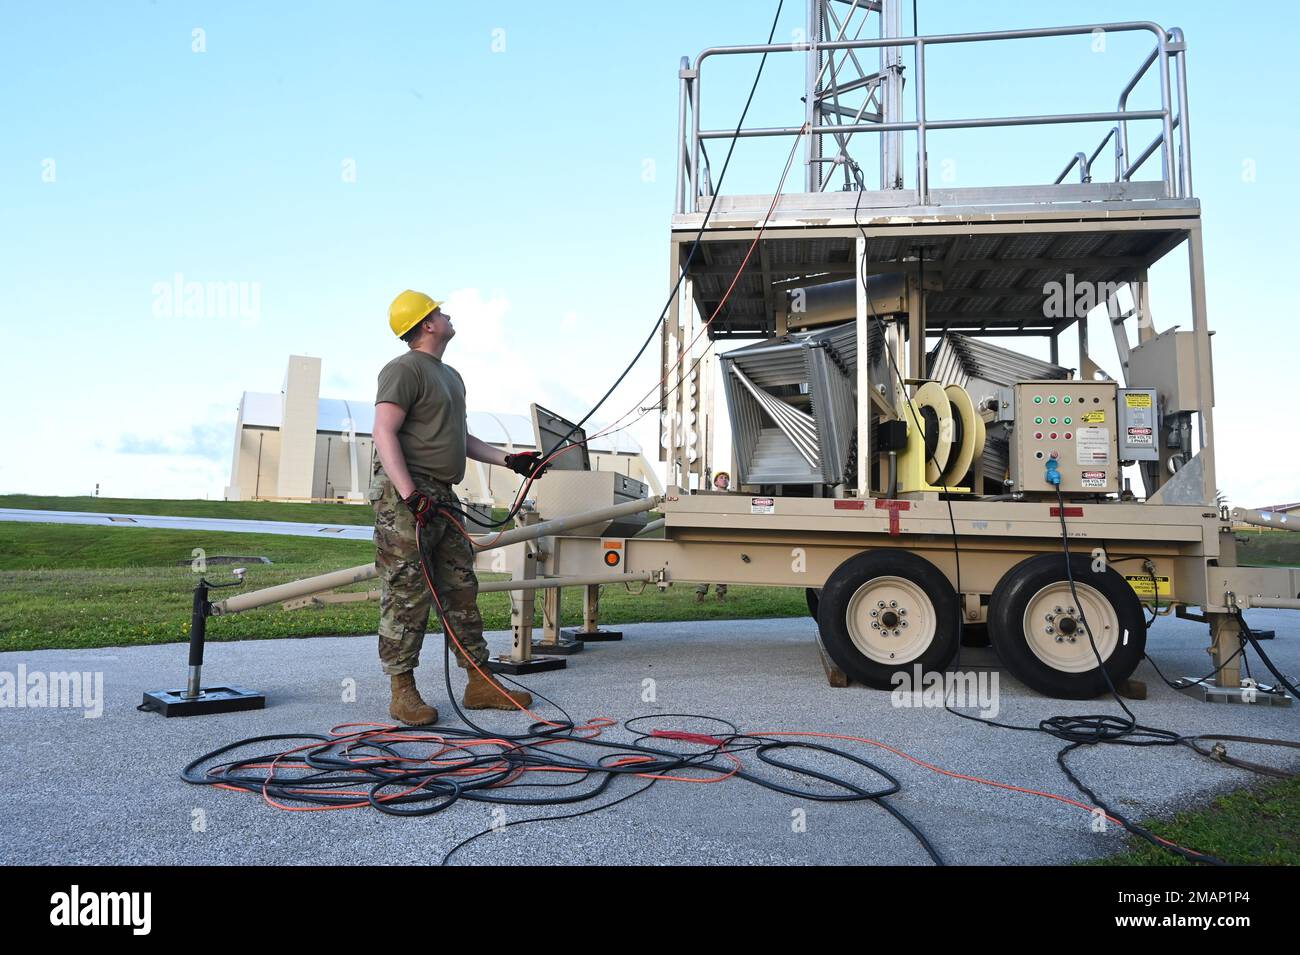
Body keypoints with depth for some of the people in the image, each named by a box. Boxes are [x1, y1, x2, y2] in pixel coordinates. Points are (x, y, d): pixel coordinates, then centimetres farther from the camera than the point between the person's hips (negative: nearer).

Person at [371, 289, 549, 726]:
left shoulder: (451, 376, 23)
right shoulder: (404, 369, -7)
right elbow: (384, 433, -16)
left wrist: (507, 459, 18)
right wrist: (410, 494, -25)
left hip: (443, 497, 10)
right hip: (406, 498, -9)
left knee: (462, 591, 9)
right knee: (407, 597, -6)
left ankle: (480, 683, 15)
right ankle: (402, 692, 3)